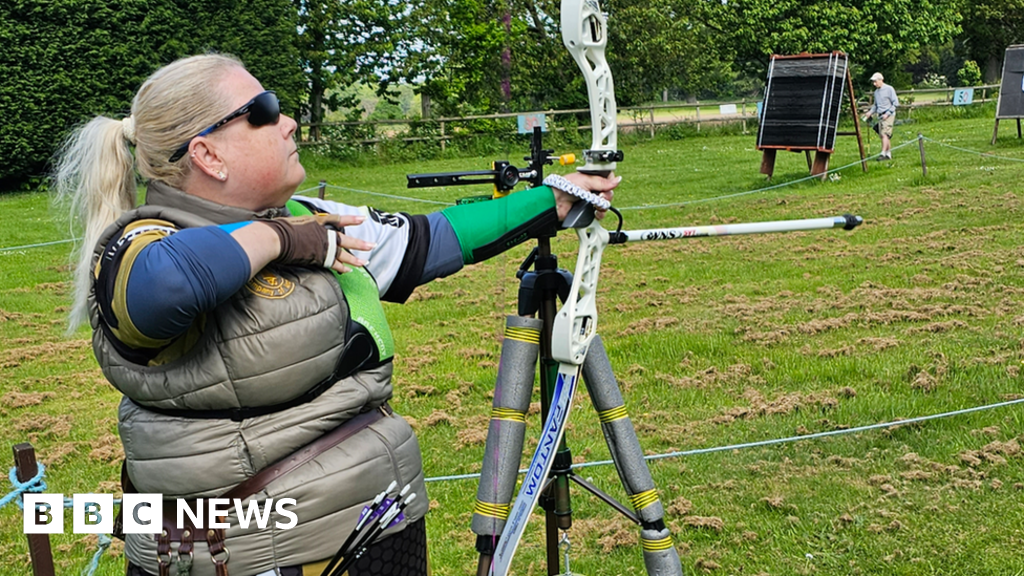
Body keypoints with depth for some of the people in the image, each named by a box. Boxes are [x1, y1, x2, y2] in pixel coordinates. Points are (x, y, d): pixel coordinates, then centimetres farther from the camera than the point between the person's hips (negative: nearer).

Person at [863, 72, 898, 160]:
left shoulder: (889, 89, -5)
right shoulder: (876, 92, 16)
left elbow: (895, 103, -8)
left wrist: (887, 114, -15)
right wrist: (870, 112, 6)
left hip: (889, 115, -7)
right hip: (880, 116, 7)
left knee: (884, 134, -17)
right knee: (883, 135, 5)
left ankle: (883, 154, -24)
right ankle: (889, 154, 11)